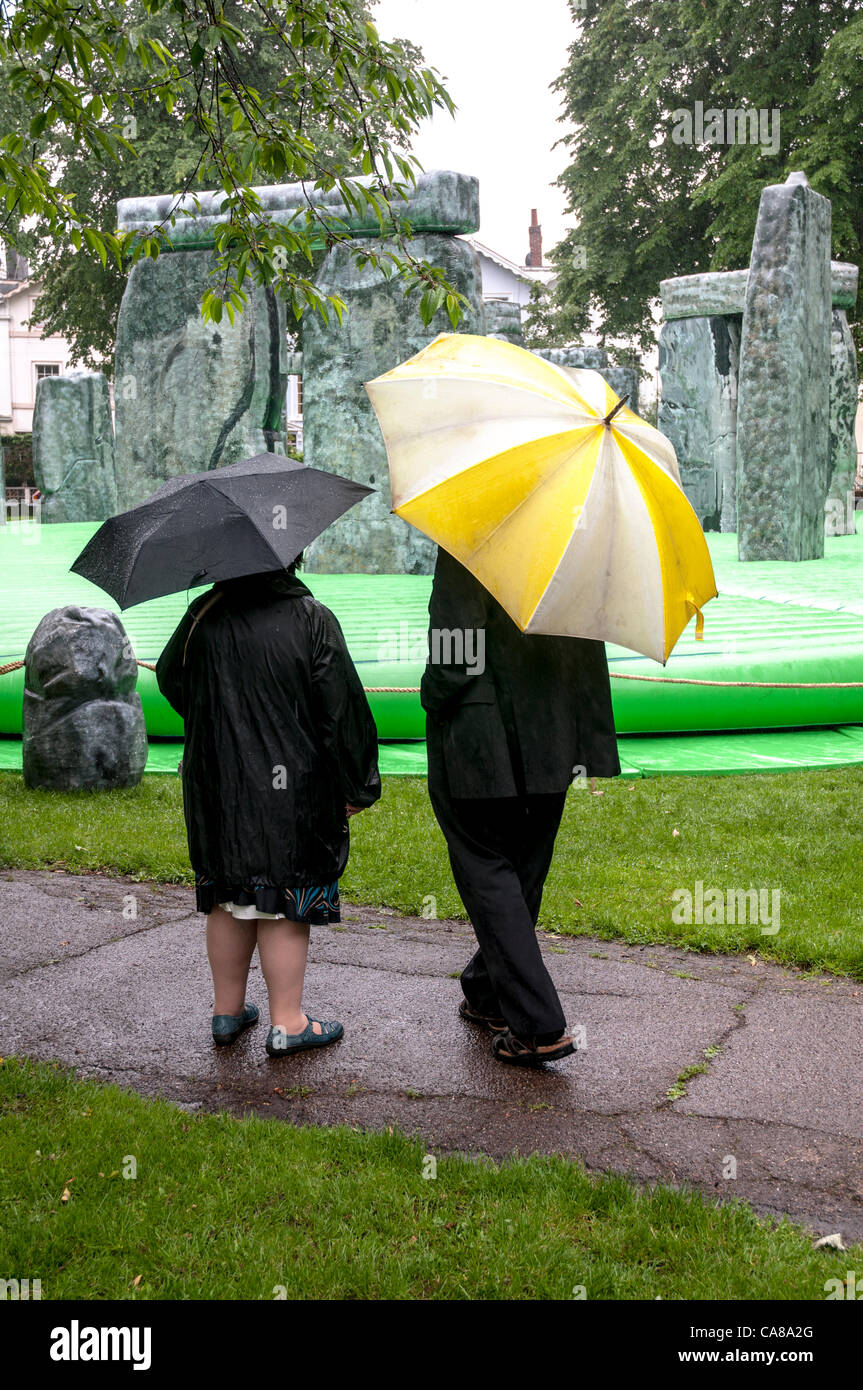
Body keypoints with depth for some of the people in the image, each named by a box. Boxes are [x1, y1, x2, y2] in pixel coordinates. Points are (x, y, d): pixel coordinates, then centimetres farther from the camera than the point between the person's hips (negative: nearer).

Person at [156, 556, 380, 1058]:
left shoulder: (203, 617, -1)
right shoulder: (312, 621, -13)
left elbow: (170, 681, 14)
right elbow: (342, 711, -12)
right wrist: (357, 786, -2)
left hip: (215, 788, 4)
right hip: (293, 789, -4)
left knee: (228, 902, 15)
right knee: (284, 905, 4)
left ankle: (228, 1011, 27)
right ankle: (287, 1023, 12)